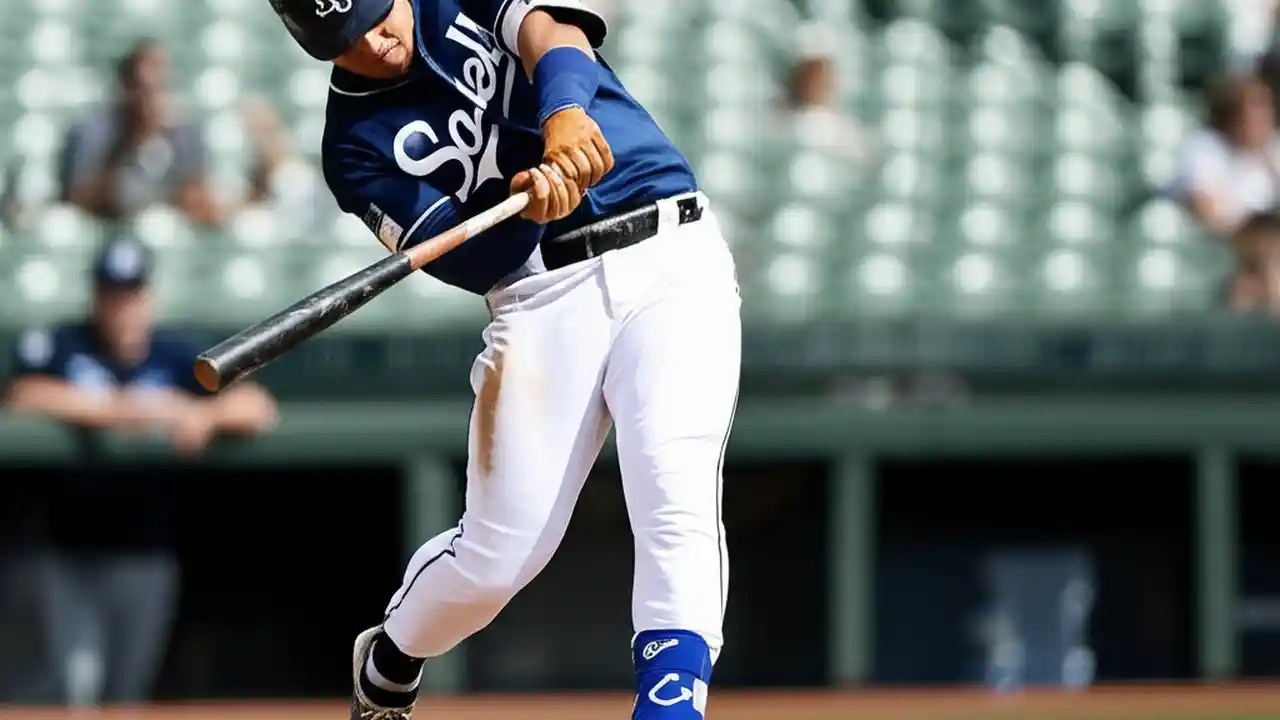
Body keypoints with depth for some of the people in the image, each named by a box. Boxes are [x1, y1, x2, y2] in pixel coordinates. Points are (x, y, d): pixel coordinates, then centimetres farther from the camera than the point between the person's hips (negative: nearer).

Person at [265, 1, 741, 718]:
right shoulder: (357, 145, 5)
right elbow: (466, 261, -8)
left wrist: (563, 109, -35)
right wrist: (528, 207, -30)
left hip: (675, 255, -1)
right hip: (544, 293, 1)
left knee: (677, 497, -21)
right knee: (497, 556, -1)